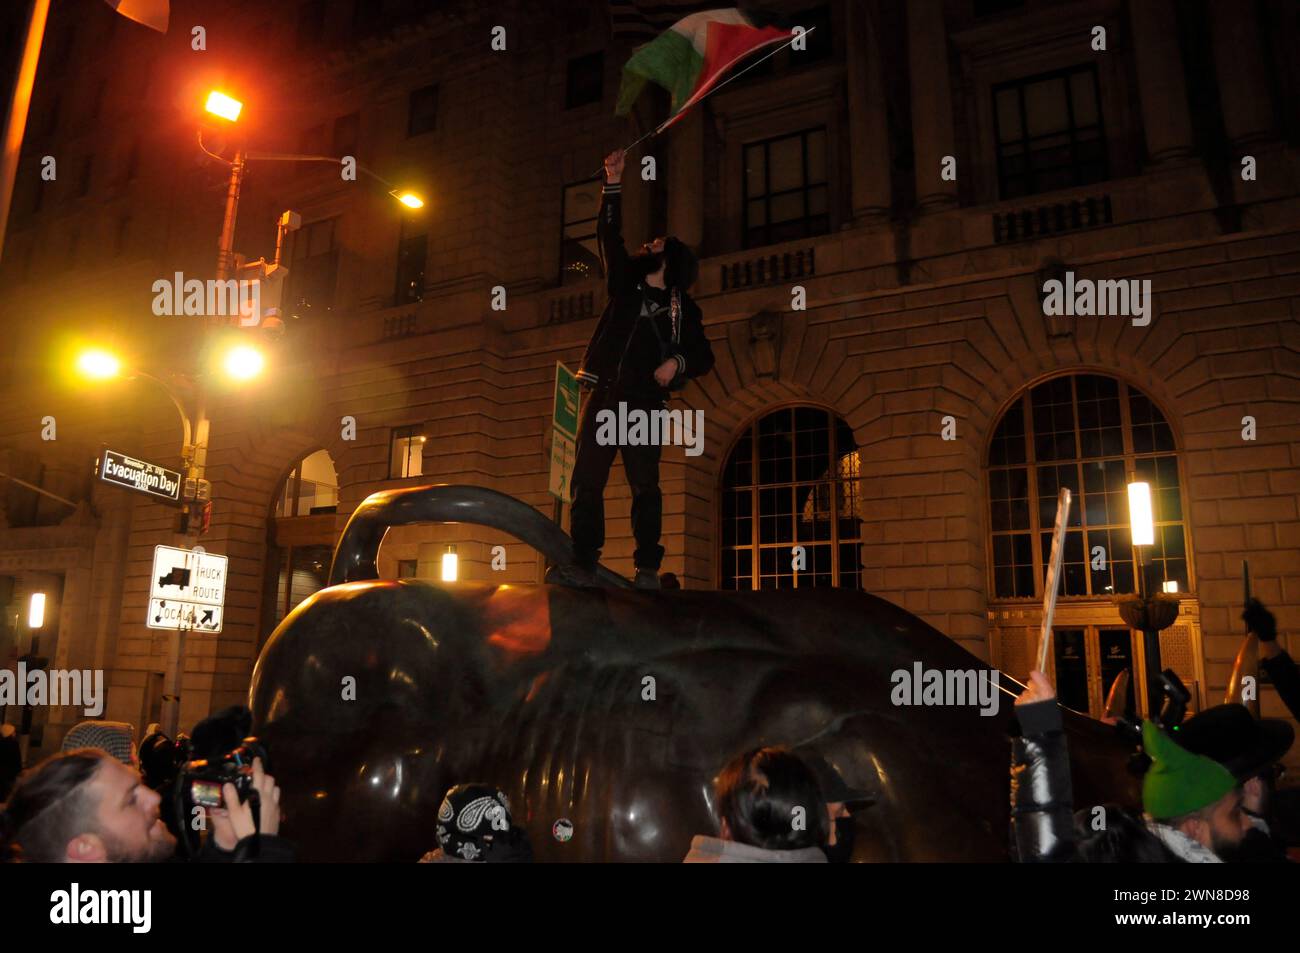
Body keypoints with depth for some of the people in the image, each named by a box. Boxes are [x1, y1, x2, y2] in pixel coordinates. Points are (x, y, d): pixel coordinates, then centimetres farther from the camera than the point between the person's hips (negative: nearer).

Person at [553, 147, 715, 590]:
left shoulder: (683, 309, 13)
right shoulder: (626, 285, 19)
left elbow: (704, 358, 12)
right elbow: (610, 236, 14)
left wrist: (678, 363, -8)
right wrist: (614, 184, 7)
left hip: (644, 403, -3)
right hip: (603, 395, 3)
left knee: (645, 486, -10)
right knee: (587, 481, -5)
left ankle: (648, 570, -8)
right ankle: (583, 564, -4)